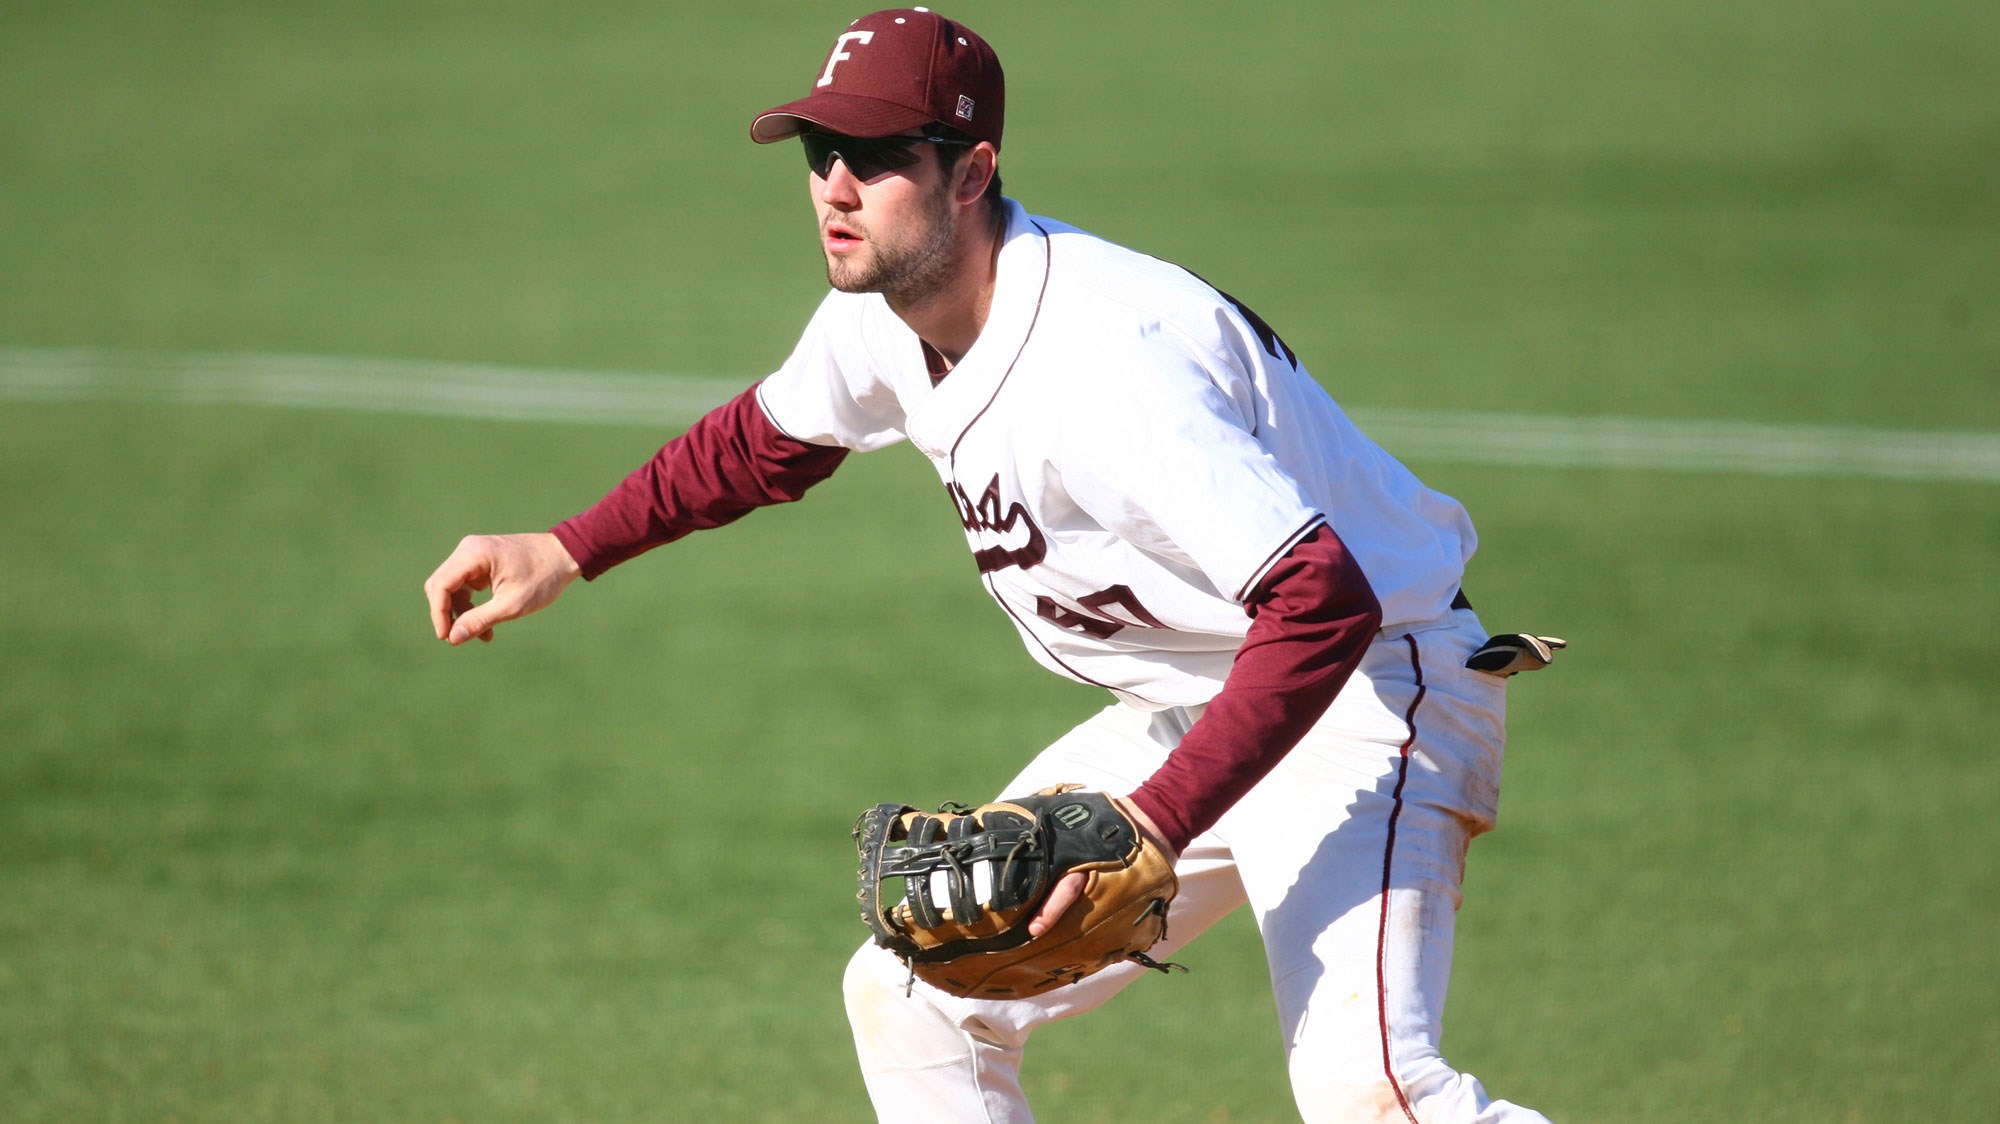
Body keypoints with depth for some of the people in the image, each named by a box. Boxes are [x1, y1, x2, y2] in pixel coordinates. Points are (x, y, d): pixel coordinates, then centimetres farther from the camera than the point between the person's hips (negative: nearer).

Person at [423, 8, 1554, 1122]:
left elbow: (1322, 604, -37)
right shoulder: (883, 314, -2)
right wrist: (564, 553, 14)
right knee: (914, 999, 14)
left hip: (1367, 684, -10)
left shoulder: (1100, 358, -30)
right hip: (1181, 708, 10)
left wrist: (1152, 826, -40)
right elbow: (767, 443, 22)